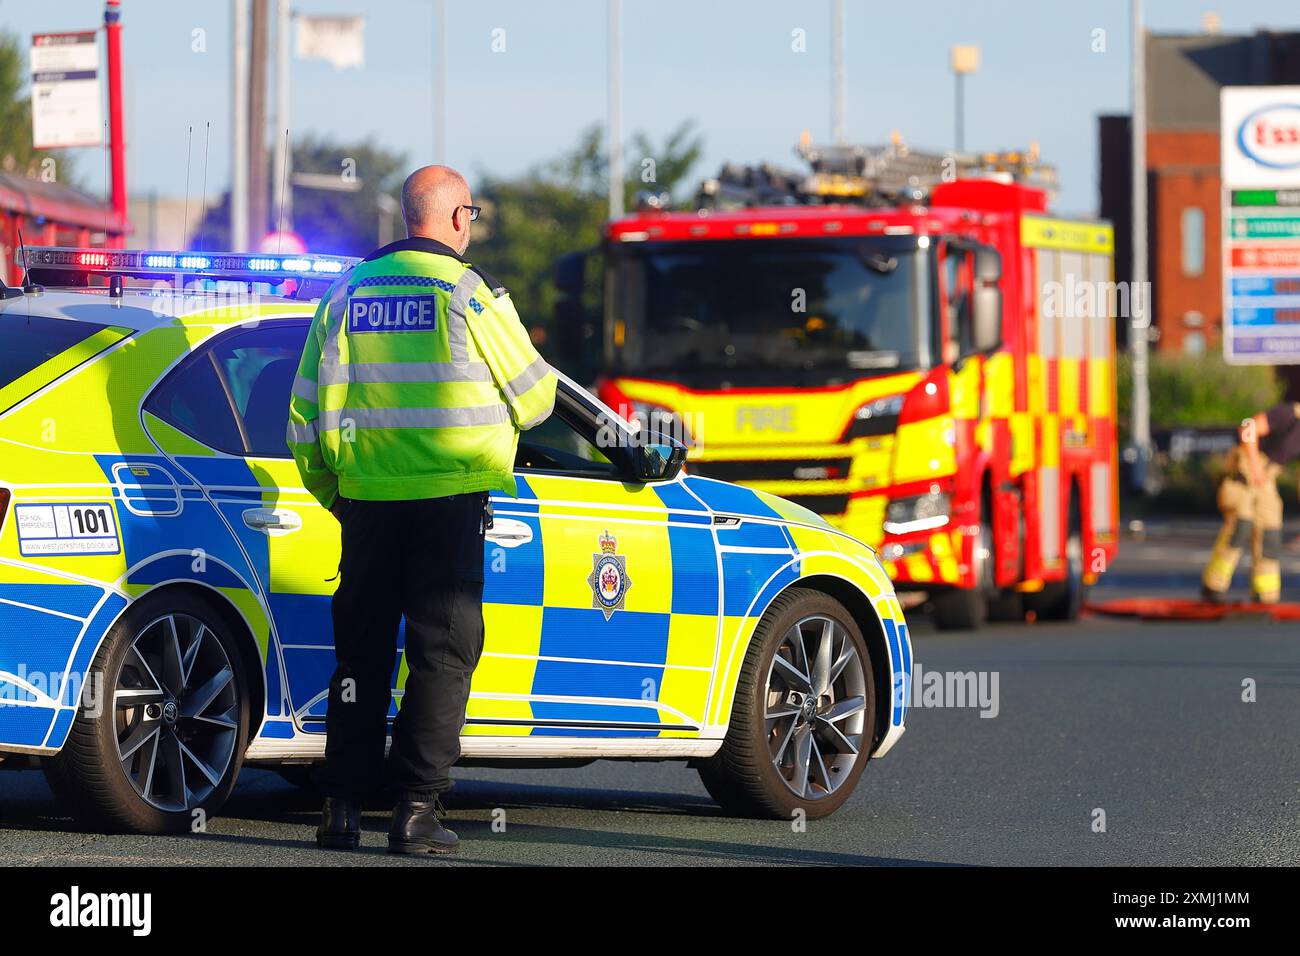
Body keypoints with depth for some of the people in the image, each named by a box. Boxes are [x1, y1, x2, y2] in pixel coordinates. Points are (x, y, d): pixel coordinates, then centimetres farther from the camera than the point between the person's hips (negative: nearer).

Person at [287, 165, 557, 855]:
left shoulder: (349, 291, 8)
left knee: (361, 650, 12)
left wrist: (331, 490, 21)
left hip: (367, 499, 4)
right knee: (442, 650, 1)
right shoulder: (468, 290, -6)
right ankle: (416, 810, -4)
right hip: (450, 496, -4)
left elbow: (309, 405, 10)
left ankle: (342, 805, 11)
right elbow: (534, 394, 2)